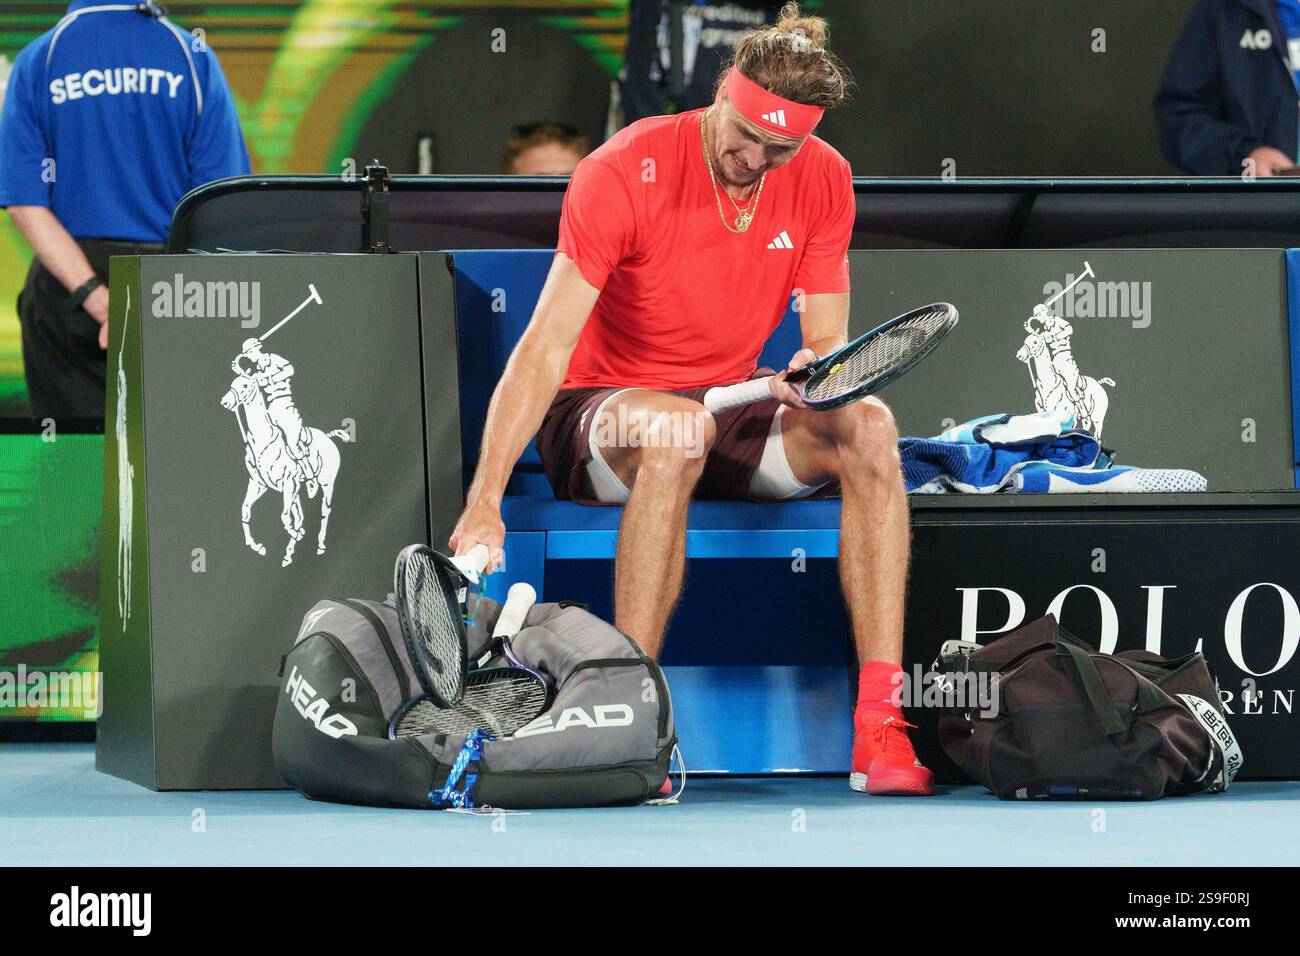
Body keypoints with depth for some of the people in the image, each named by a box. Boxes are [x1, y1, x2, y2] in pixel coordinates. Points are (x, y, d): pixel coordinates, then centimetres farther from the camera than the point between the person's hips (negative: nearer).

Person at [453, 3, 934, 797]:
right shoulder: (624, 173, -18)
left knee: (868, 425, -25)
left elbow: (828, 342, 0)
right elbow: (545, 347, -23)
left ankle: (881, 727, -31)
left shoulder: (823, 181, -3)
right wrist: (485, 501, -32)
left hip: (728, 414, 4)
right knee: (679, 427, -40)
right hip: (598, 416, -4)